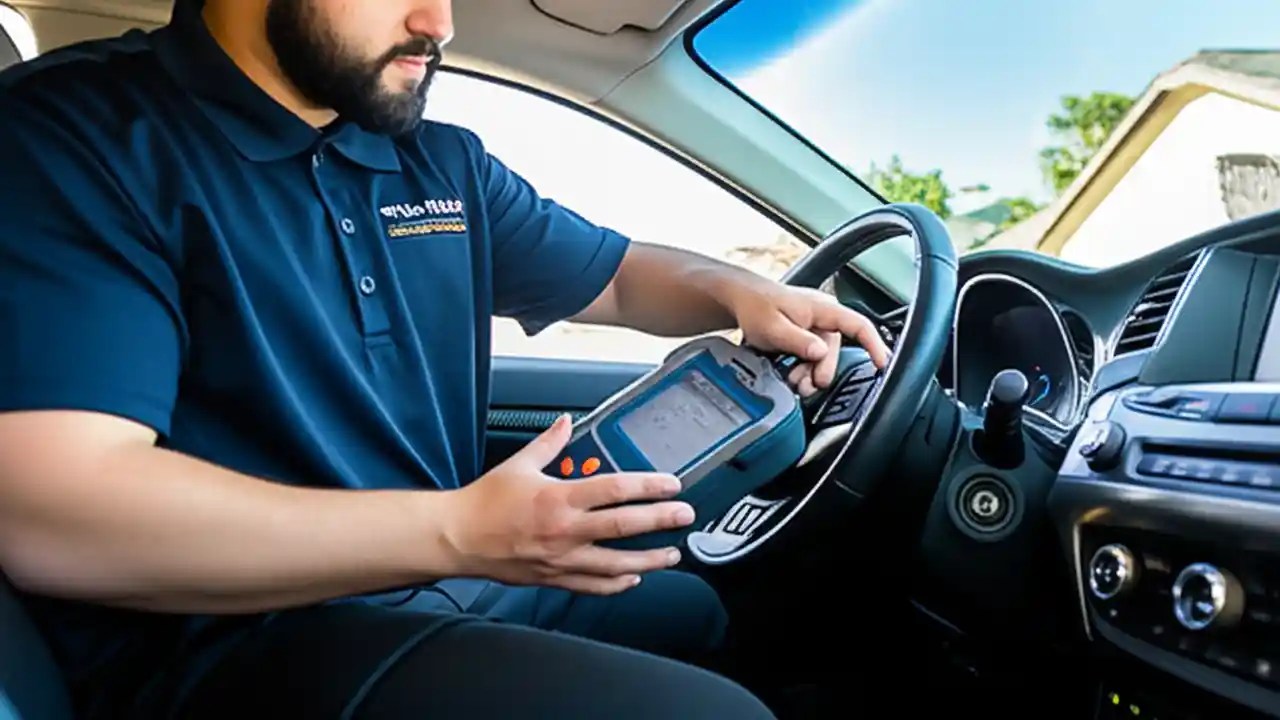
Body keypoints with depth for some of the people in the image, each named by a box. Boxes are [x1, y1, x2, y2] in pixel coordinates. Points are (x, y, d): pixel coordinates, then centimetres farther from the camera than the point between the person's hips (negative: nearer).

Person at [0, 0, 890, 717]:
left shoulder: (445, 164, 9)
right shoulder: (72, 134, -14)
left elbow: (618, 273, 20)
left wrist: (737, 291, -3)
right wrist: (455, 532, -27)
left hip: (458, 583, 8)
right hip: (237, 640, -7)